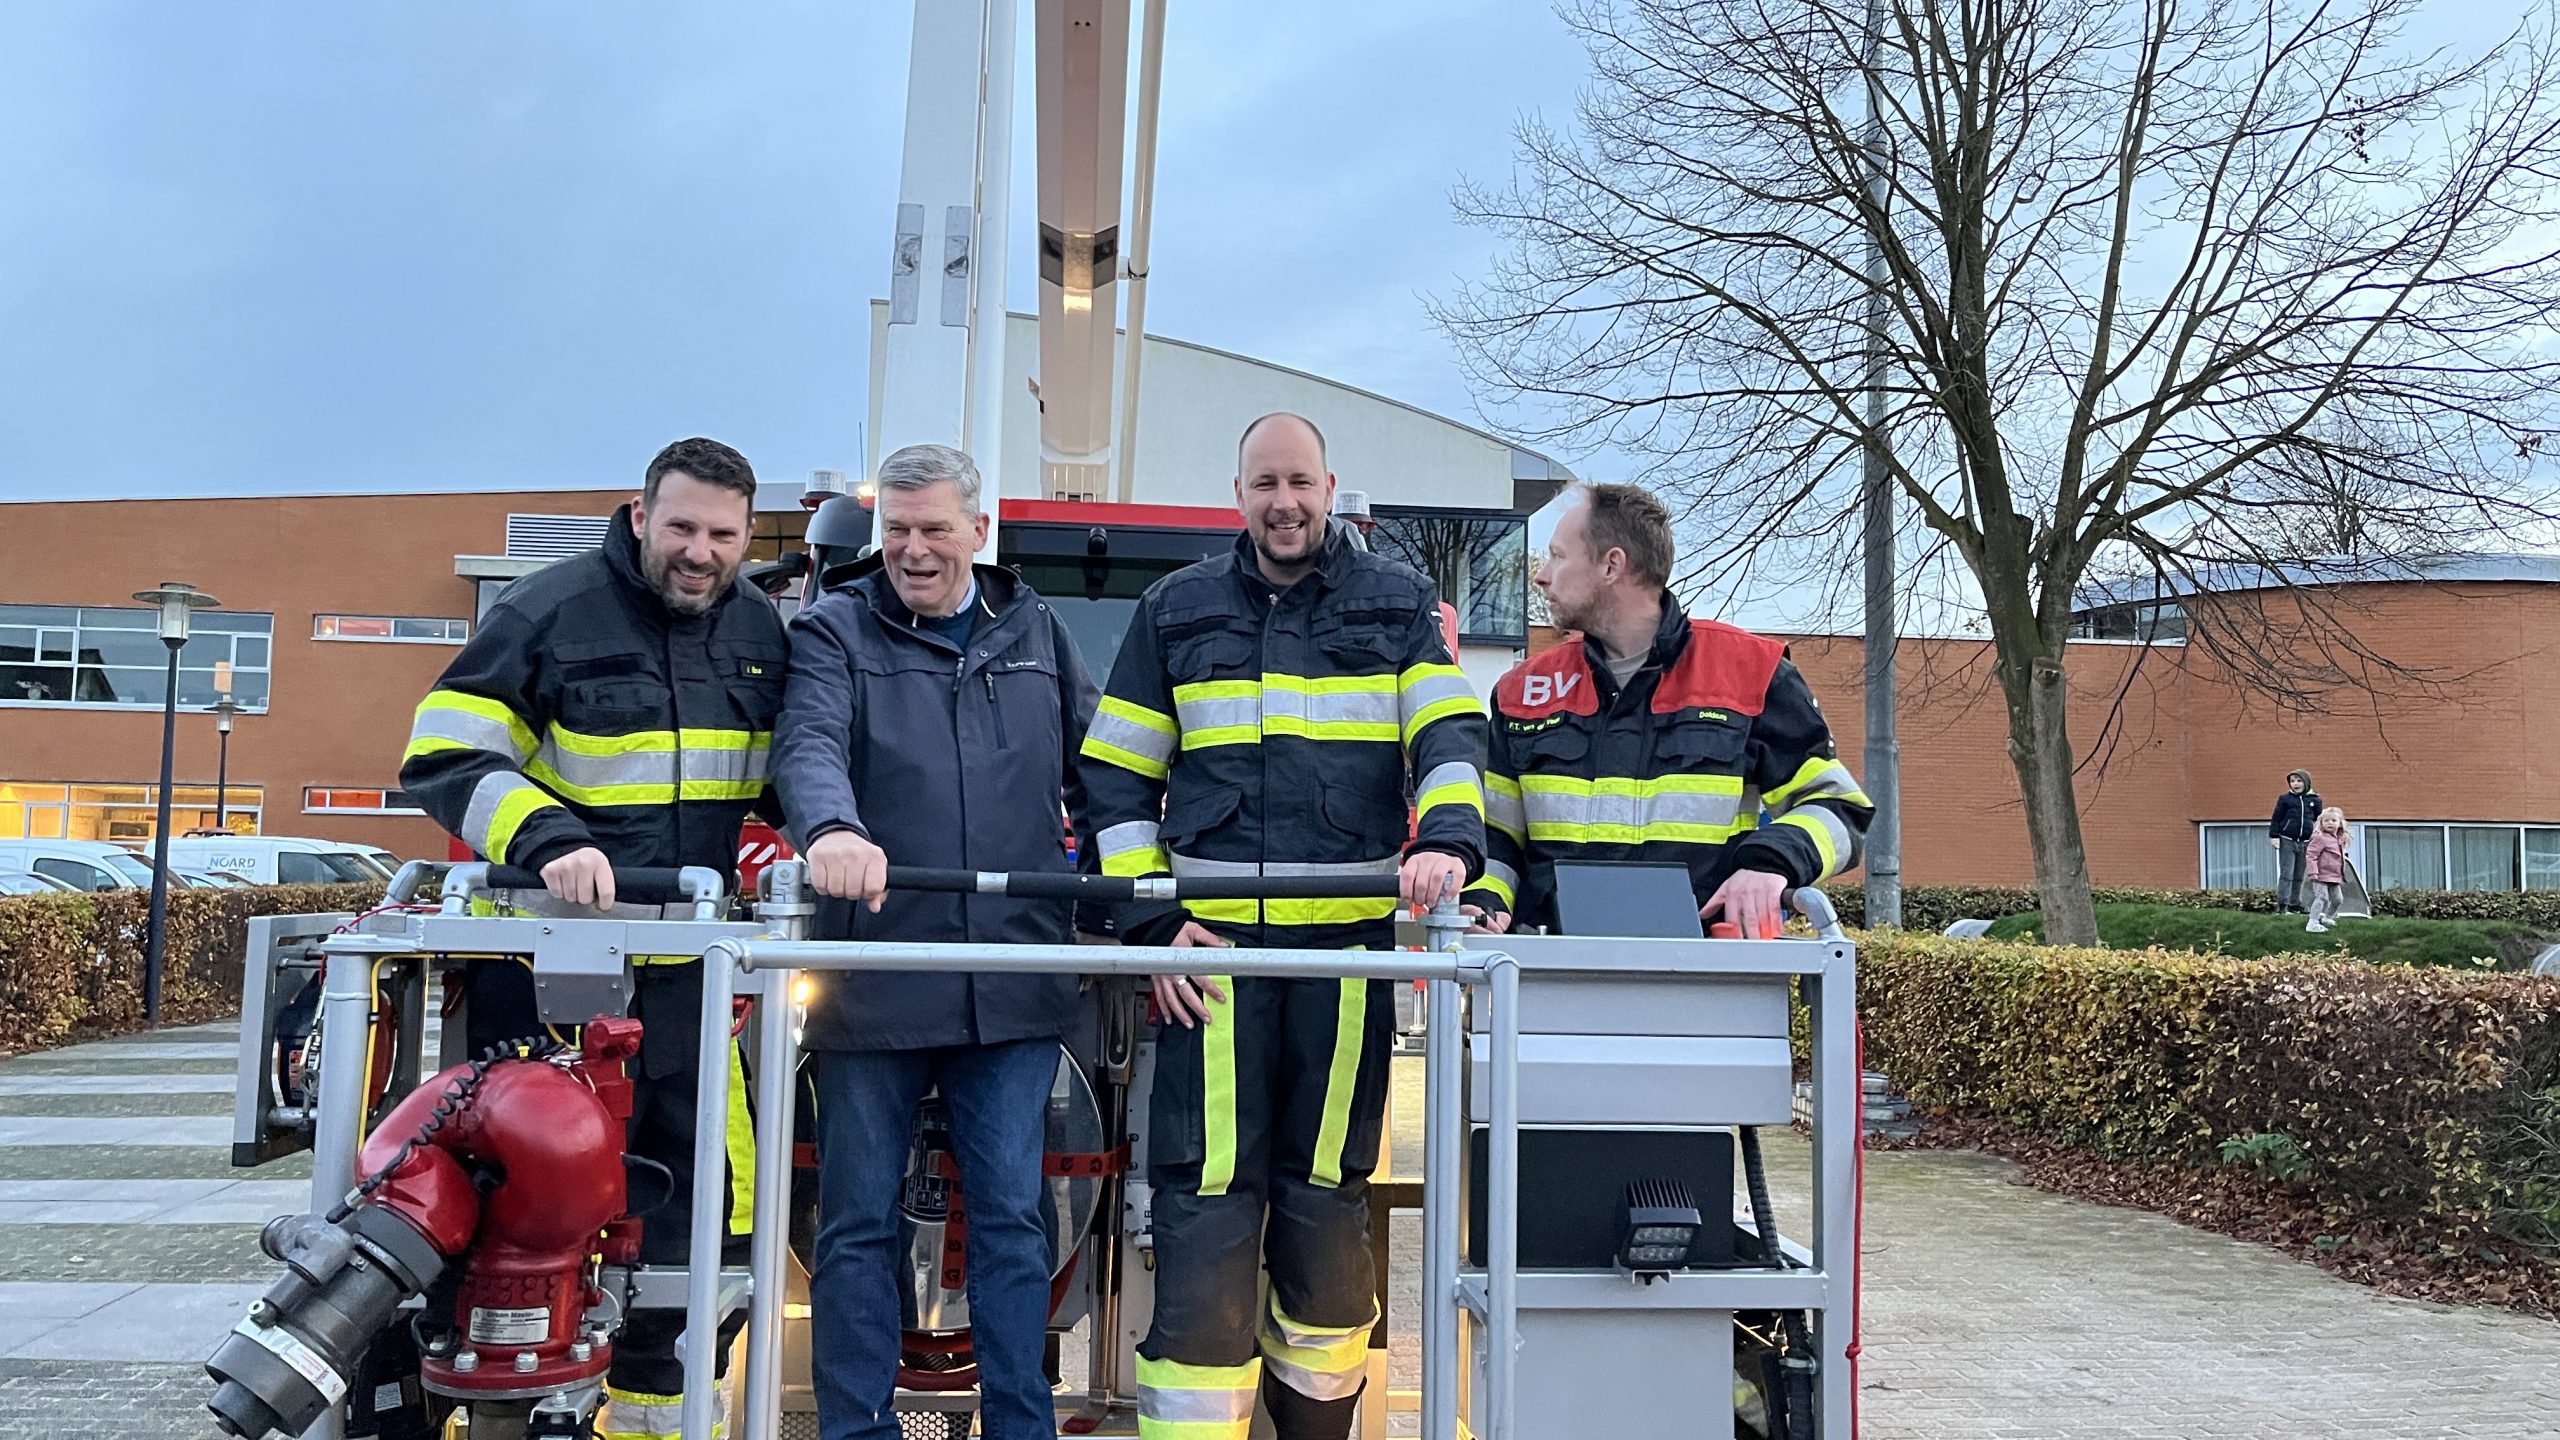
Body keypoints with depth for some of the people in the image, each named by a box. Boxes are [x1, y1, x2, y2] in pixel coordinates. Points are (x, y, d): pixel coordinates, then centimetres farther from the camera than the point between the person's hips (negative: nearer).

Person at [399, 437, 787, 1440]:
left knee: (690, 1178, 10)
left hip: (685, 966, 5)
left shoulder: (762, 632, 9)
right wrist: (546, 839, -24)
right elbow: (445, 756, -10)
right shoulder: (550, 611, -8)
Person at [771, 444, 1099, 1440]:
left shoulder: (1036, 632, 14)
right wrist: (831, 830, -36)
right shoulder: (835, 631, 4)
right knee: (858, 1224, 7)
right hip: (872, 976, -1)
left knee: (1013, 1218, 7)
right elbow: (810, 746, -15)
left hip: (1014, 982, 2)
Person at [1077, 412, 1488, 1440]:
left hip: (1348, 947, 0)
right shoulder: (1176, 612, 12)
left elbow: (1449, 737, 1)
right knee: (1204, 1200, -6)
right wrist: (1150, 921, -1)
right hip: (1210, 947, 0)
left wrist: (1448, 840, -20)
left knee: (1326, 1198, 9)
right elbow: (1116, 780, 11)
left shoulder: (1395, 605, 11)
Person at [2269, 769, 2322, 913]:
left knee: (2299, 876, 8)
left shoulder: (2315, 800, 7)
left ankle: (2295, 905, 15)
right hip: (2287, 841, -3)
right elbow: (2276, 818, 2)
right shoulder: (2285, 799, 1)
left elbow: (2319, 820, 17)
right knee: (2286, 874, -6)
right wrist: (2274, 835, -5)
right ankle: (2282, 905, -7)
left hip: (2305, 842, 3)